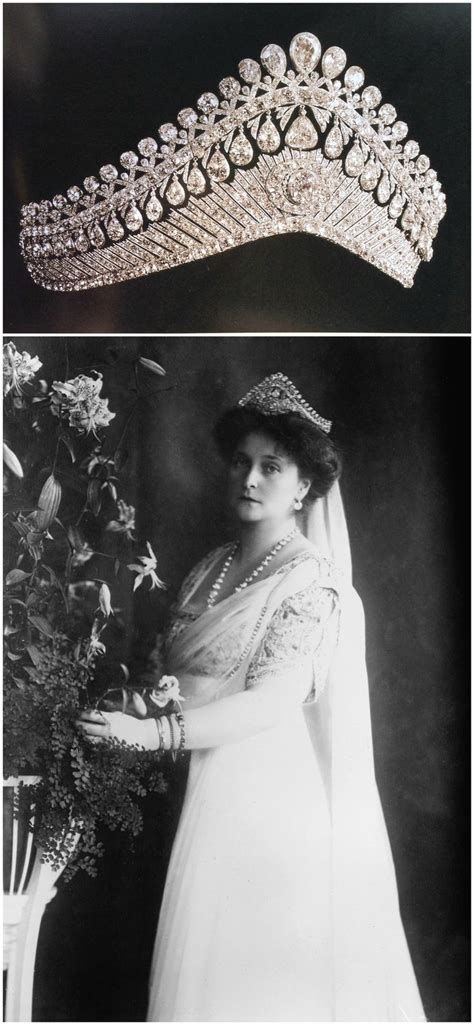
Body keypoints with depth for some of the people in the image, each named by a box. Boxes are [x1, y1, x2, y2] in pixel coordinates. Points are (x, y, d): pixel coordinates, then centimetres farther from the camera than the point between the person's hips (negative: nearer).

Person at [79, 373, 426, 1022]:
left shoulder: (312, 581, -11)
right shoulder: (210, 570, 11)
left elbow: (274, 701, -20)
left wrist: (151, 732, -26)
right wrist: (127, 706, -2)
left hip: (268, 800, -6)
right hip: (203, 792, 6)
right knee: (202, 966, 11)